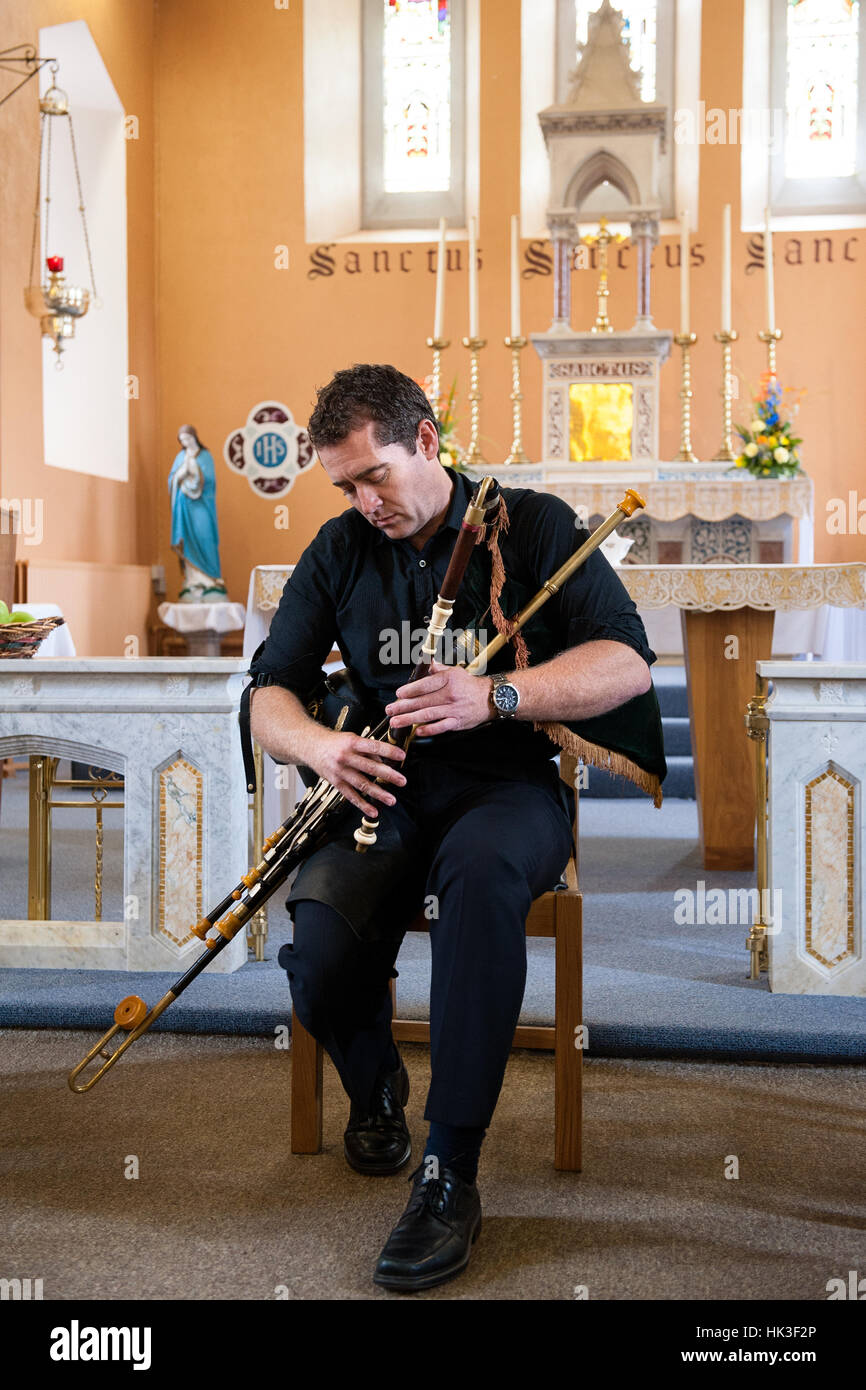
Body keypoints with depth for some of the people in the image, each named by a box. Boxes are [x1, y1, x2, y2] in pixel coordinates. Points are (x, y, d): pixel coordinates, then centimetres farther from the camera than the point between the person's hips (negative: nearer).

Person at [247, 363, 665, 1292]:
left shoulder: (532, 525, 1)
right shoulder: (339, 552, 11)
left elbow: (627, 664, -9)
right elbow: (270, 693, 7)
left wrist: (493, 696, -26)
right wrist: (320, 746, -18)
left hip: (510, 784, -2)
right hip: (384, 793, 3)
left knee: (479, 869, -40)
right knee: (319, 950, -28)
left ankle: (451, 1173, -32)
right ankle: (374, 1085, 9)